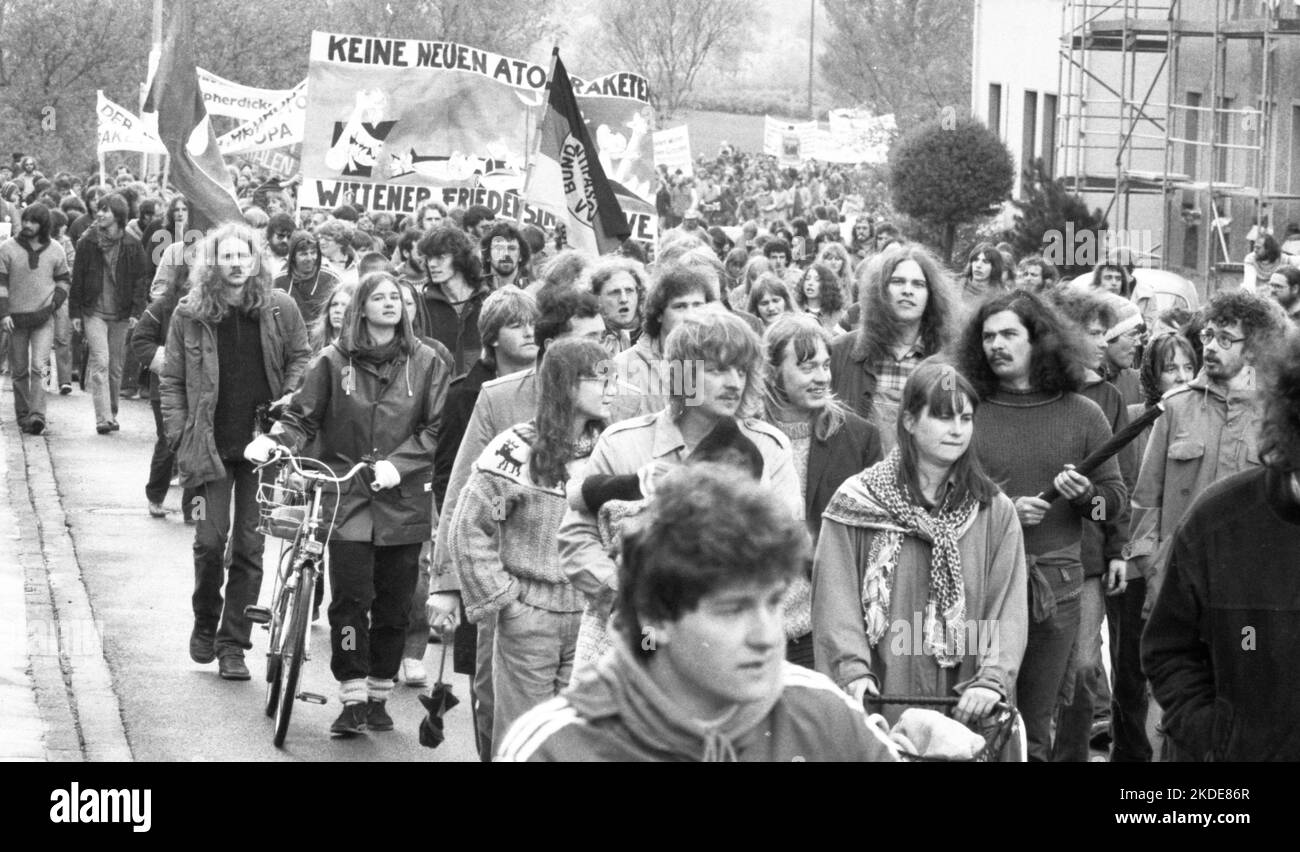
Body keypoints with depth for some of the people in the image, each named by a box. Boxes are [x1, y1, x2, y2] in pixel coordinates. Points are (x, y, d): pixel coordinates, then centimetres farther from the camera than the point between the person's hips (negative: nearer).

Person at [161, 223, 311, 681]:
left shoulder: (279, 308, 0)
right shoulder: (190, 313, 0)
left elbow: (300, 358, 10)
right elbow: (172, 379, 4)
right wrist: (179, 435, -2)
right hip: (210, 445, 0)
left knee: (250, 546, 1)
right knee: (210, 540, -6)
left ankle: (233, 643, 9)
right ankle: (204, 623, 19)